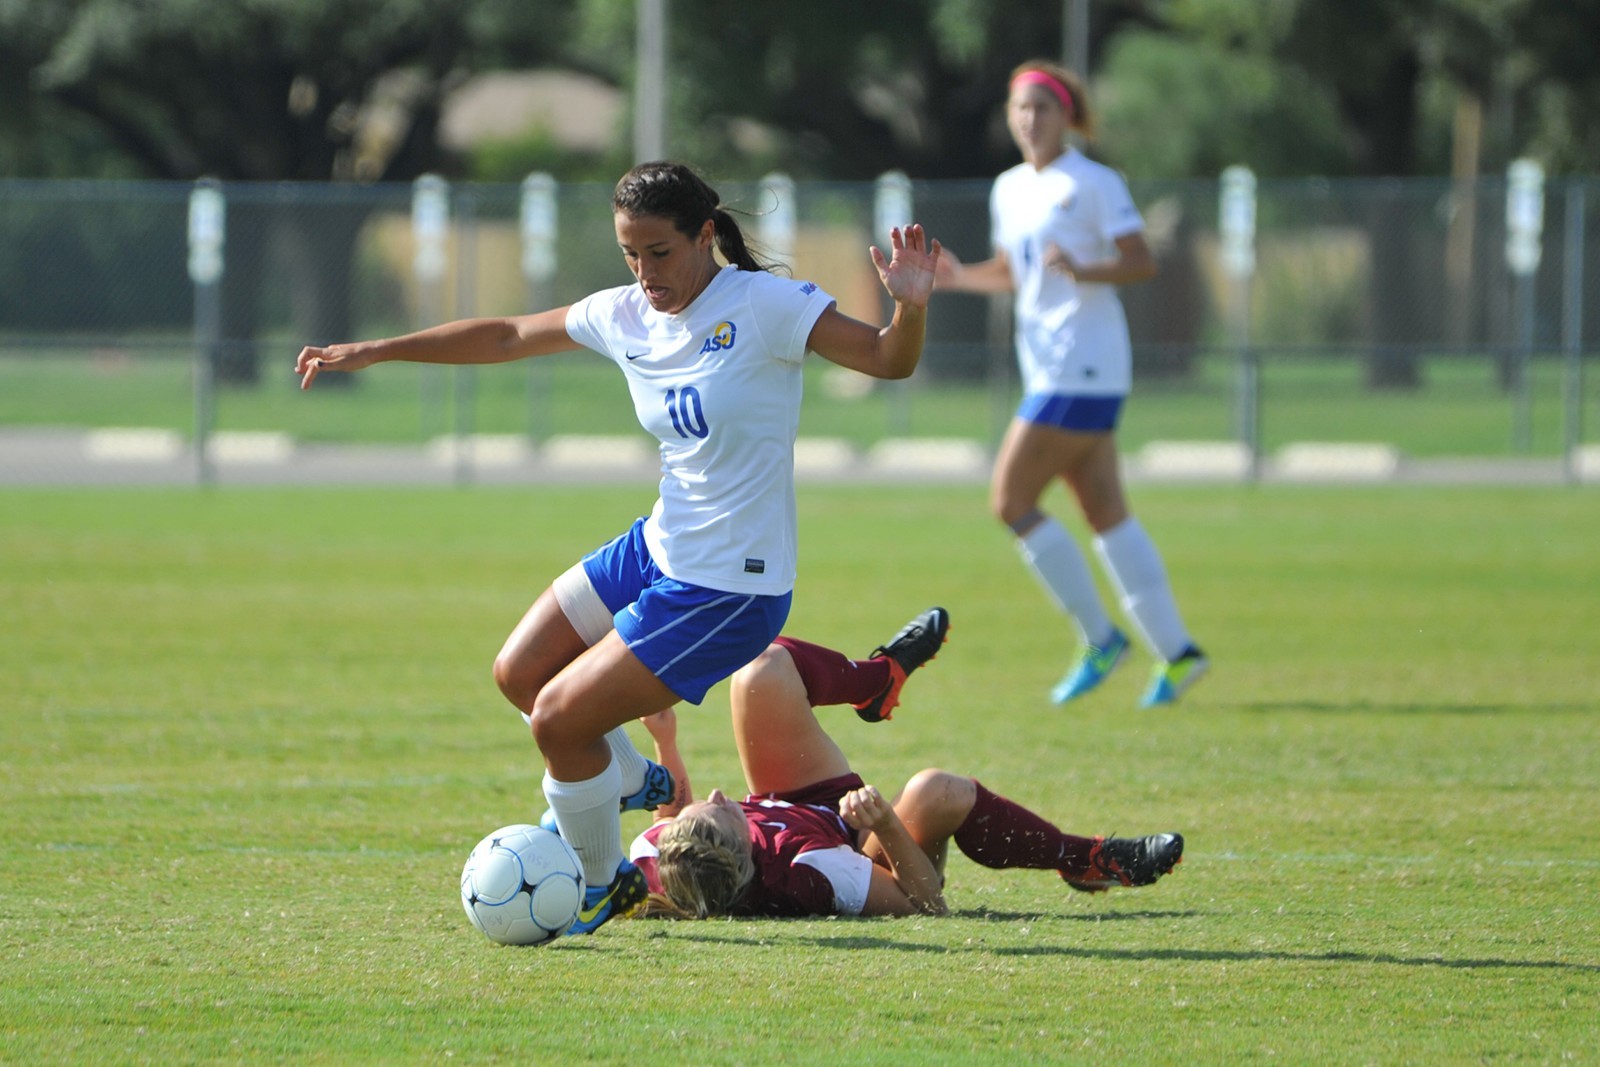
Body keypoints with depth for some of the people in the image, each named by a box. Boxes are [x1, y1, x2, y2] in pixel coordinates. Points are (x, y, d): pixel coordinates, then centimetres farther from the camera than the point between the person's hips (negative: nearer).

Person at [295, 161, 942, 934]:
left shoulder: (763, 304, -19)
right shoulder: (624, 316, 1)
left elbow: (888, 361, -22)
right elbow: (507, 338, 14)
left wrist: (910, 308, -44)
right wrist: (372, 352, 16)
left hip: (728, 590, -8)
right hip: (657, 548, 8)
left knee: (557, 720, -6)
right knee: (518, 675, 16)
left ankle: (604, 884, 19)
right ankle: (629, 783, 42)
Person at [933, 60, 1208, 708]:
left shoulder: (1094, 185, -9)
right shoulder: (1009, 191, 15)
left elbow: (1142, 263, -14)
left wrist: (1083, 271, -30)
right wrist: (961, 278, 8)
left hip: (1083, 371, -8)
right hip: (1049, 368, 8)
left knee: (1010, 501, -10)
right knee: (1105, 514, 7)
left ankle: (1099, 637, -1)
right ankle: (1176, 652, 11)